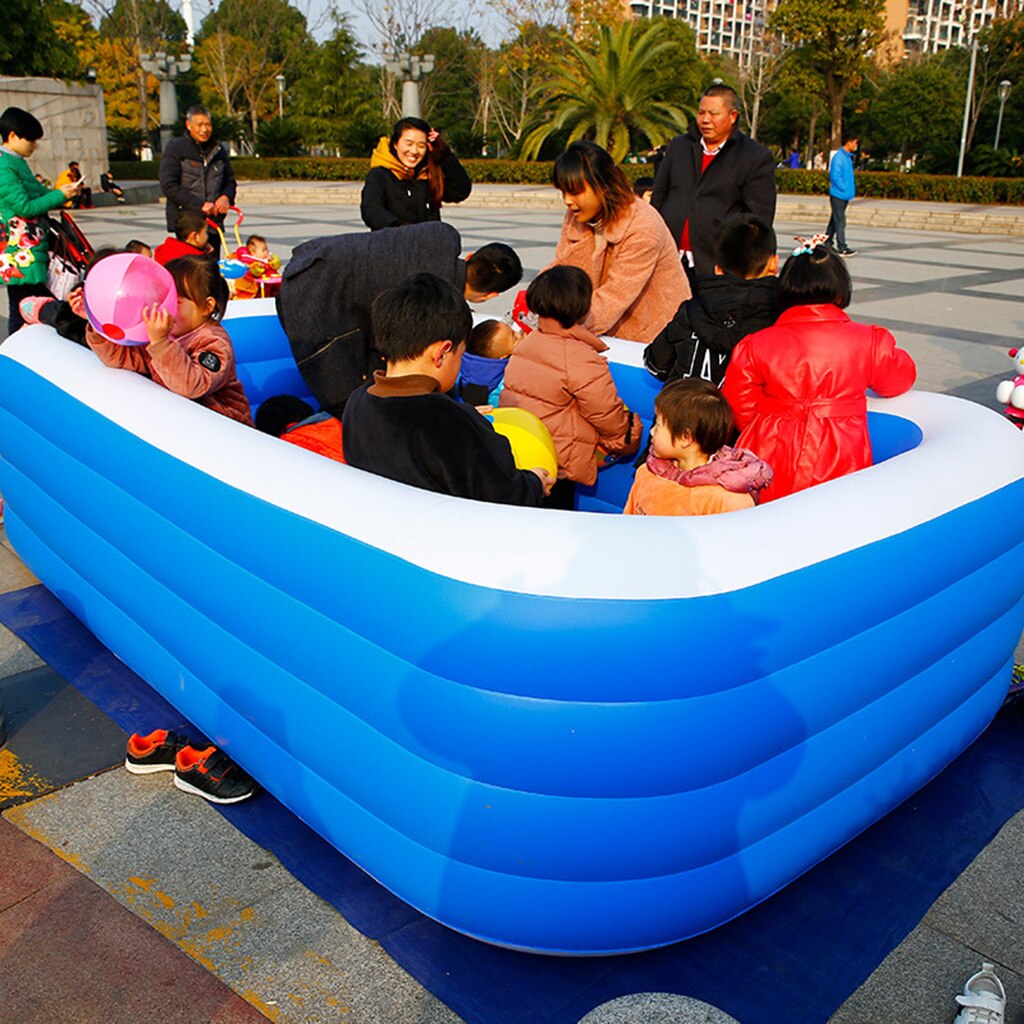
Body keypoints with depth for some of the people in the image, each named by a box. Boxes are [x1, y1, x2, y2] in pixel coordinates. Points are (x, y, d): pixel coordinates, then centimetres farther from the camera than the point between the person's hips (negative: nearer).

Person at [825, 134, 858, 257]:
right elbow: (835, 177, -20)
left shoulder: (847, 157, 13)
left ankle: (827, 243, 22)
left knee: (835, 220, 14)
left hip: (844, 196, 9)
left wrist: (851, 189, 12)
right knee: (840, 221, -7)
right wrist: (845, 189, -15)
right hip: (838, 195, -9)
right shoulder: (838, 157, -16)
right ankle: (842, 248, -5)